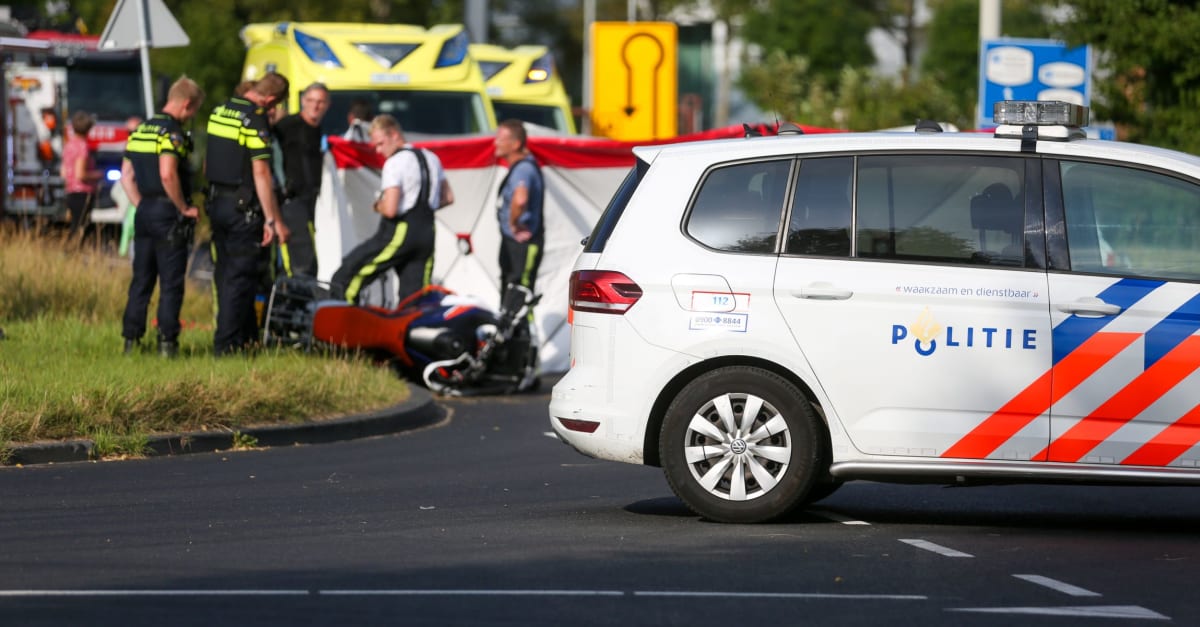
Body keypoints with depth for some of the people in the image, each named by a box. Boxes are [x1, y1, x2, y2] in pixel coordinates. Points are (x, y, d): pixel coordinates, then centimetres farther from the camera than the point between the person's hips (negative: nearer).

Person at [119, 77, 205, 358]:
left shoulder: (140, 131, 13)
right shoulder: (172, 133, -14)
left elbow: (126, 175, 16)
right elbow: (168, 175, -25)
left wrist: (140, 205, 18)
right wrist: (185, 208, -15)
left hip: (144, 211, 8)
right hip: (168, 214, -8)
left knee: (141, 279, 12)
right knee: (171, 282, -2)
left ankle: (131, 339, 11)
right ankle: (167, 342, -4)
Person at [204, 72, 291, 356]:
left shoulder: (219, 111, 9)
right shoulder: (256, 119, -16)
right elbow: (261, 173, -19)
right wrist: (273, 220, -18)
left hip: (217, 202, 8)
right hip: (243, 206, -8)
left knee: (225, 273, 14)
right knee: (239, 277, -3)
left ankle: (247, 336, 23)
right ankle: (226, 343, -5)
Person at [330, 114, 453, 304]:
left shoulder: (395, 163, -13)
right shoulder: (431, 158, 12)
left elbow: (390, 209, -20)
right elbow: (448, 197, 21)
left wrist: (377, 206, 0)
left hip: (399, 232, -8)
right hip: (427, 234, 8)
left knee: (344, 279, -1)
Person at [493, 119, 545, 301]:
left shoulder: (523, 169, -22)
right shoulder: (518, 166, 9)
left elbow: (520, 199, -40)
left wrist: (514, 223, -25)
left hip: (523, 243, -10)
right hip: (512, 242, 10)